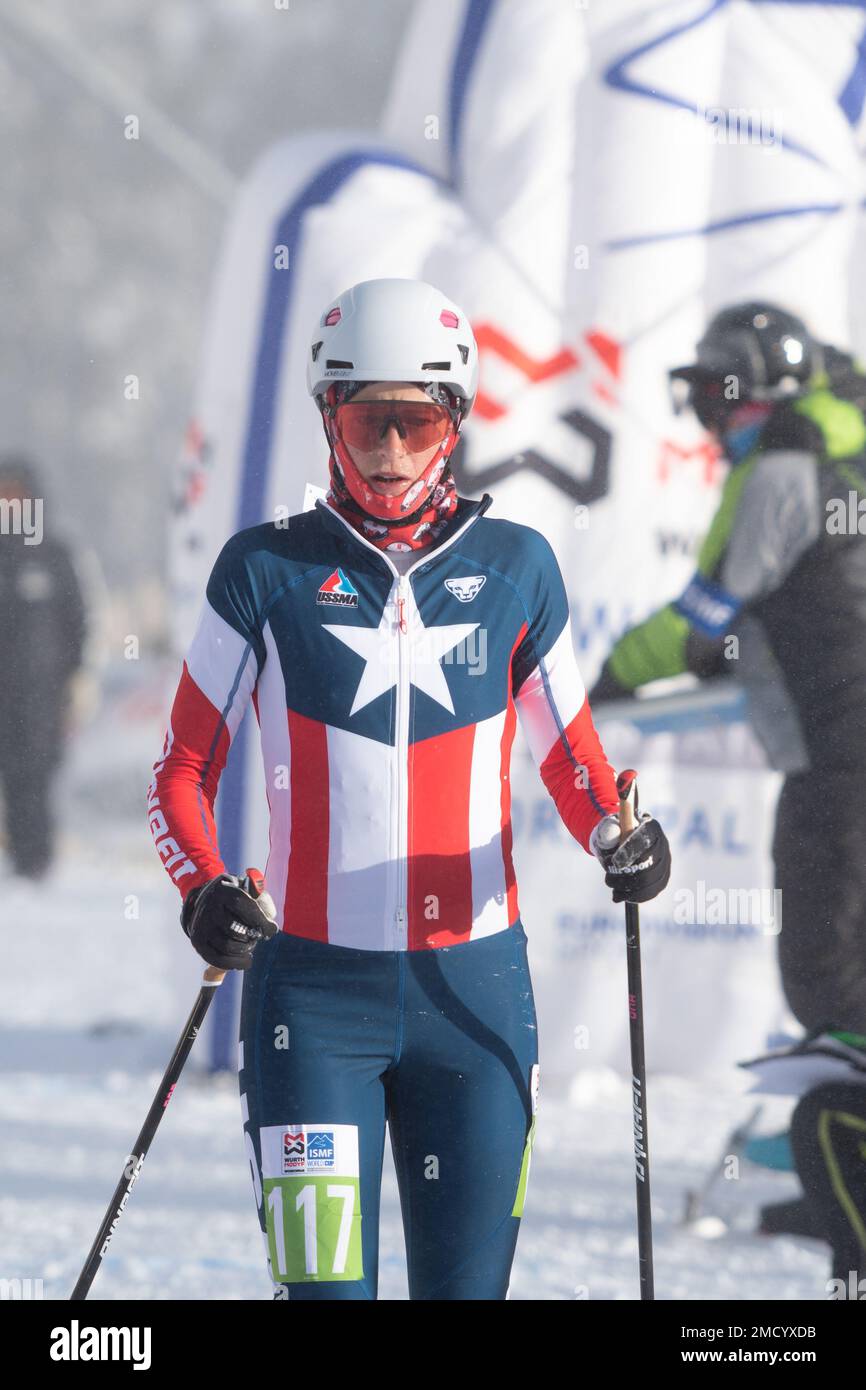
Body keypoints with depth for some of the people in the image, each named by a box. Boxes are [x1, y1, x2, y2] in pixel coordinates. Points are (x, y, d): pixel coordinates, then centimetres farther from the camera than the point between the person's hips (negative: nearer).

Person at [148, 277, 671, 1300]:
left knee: (466, 1286, 3)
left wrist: (616, 836, -6)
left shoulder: (514, 568, 6)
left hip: (474, 988, 2)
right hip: (314, 992, -2)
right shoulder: (267, 574, 1)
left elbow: (570, 753, 16)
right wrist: (203, 888, -15)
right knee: (326, 1288, -11)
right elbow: (182, 772, 5)